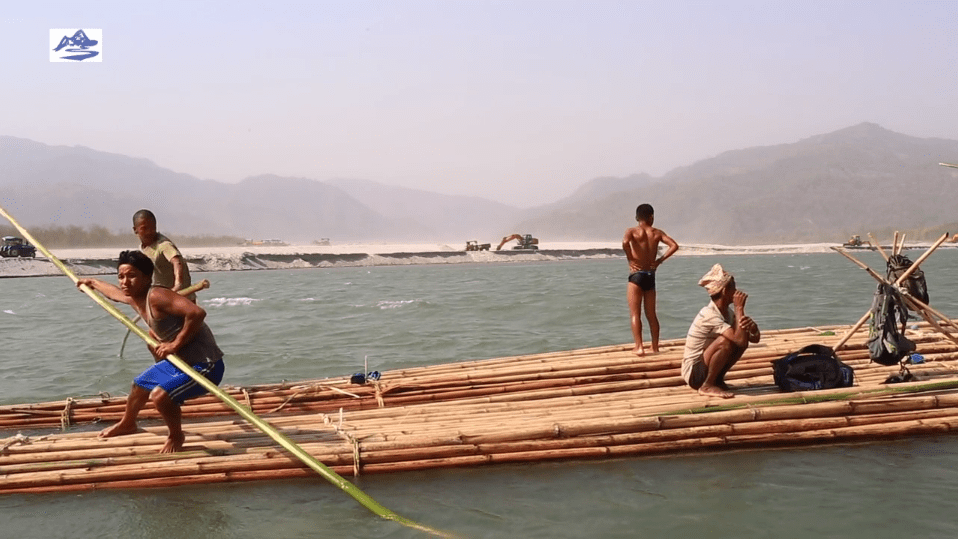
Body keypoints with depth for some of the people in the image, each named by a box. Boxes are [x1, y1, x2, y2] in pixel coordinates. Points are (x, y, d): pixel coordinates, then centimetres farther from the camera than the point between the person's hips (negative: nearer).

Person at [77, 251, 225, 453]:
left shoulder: (156, 296, -25)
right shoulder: (134, 298, 4)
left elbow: (197, 313, -38)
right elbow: (115, 292, 30)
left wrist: (175, 344, -30)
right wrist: (92, 283, 48)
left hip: (204, 366, -10)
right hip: (178, 361, 10)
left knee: (160, 395, -28)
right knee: (140, 385, 28)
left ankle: (176, 436, 3)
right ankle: (127, 424, 58)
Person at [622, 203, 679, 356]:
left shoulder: (632, 231, -3)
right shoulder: (657, 233, 7)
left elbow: (625, 242, -25)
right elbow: (674, 245, -3)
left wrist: (630, 259, -12)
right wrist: (660, 260, 2)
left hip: (636, 275, -4)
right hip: (651, 276, 4)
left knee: (635, 314, -3)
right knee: (651, 314, 13)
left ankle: (639, 347, -12)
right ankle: (655, 347, 16)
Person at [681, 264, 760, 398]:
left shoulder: (727, 313, 4)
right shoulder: (709, 315, -24)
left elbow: (755, 338, 3)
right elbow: (740, 340, -31)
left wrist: (752, 325, -22)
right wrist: (739, 308, -24)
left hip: (706, 367, 9)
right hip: (693, 373, -9)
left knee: (744, 338, -1)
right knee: (725, 342, -29)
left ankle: (717, 379, 7)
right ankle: (707, 386, -14)